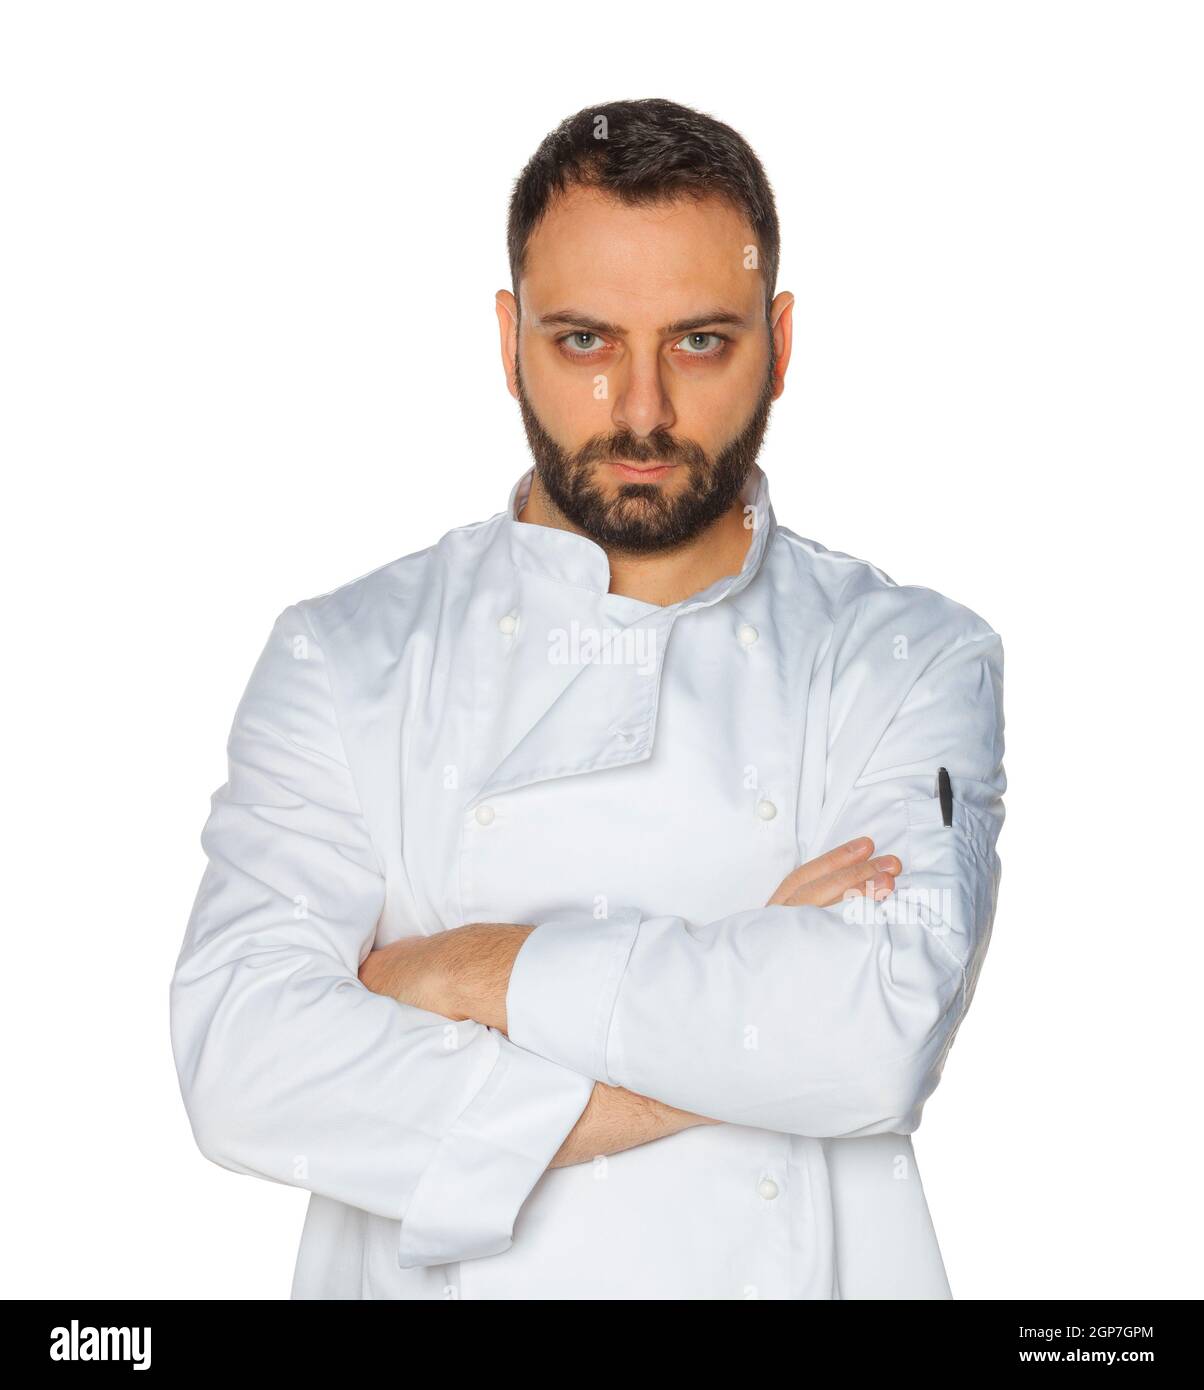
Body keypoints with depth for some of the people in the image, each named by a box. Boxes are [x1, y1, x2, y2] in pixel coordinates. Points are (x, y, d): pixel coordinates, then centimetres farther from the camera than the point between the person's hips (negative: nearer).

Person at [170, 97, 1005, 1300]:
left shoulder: (915, 662, 0)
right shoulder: (343, 659, 1)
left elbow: (887, 1022, -15)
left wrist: (481, 971, -12)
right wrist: (748, 1028, -13)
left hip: (798, 1269, 1)